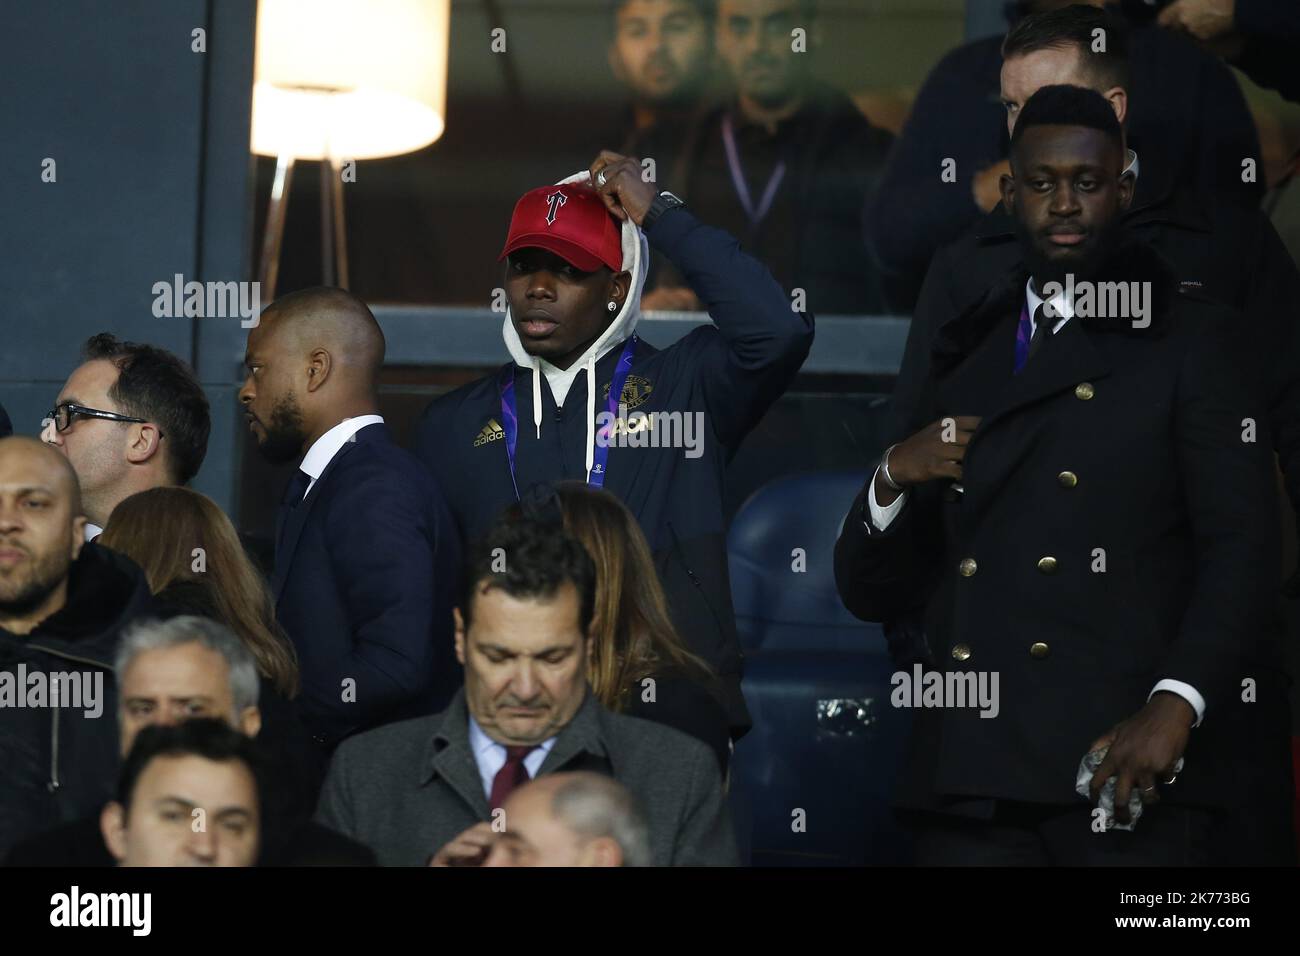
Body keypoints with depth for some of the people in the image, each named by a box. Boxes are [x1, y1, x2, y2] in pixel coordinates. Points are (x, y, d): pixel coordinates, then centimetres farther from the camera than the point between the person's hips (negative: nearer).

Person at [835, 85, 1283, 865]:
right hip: (971, 773, 4)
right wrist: (894, 480, -1)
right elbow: (870, 594, 19)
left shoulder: (1190, 341, 6)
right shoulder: (964, 365, 18)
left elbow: (1243, 550, -6)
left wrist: (1175, 707, -19)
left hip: (1128, 760, -4)